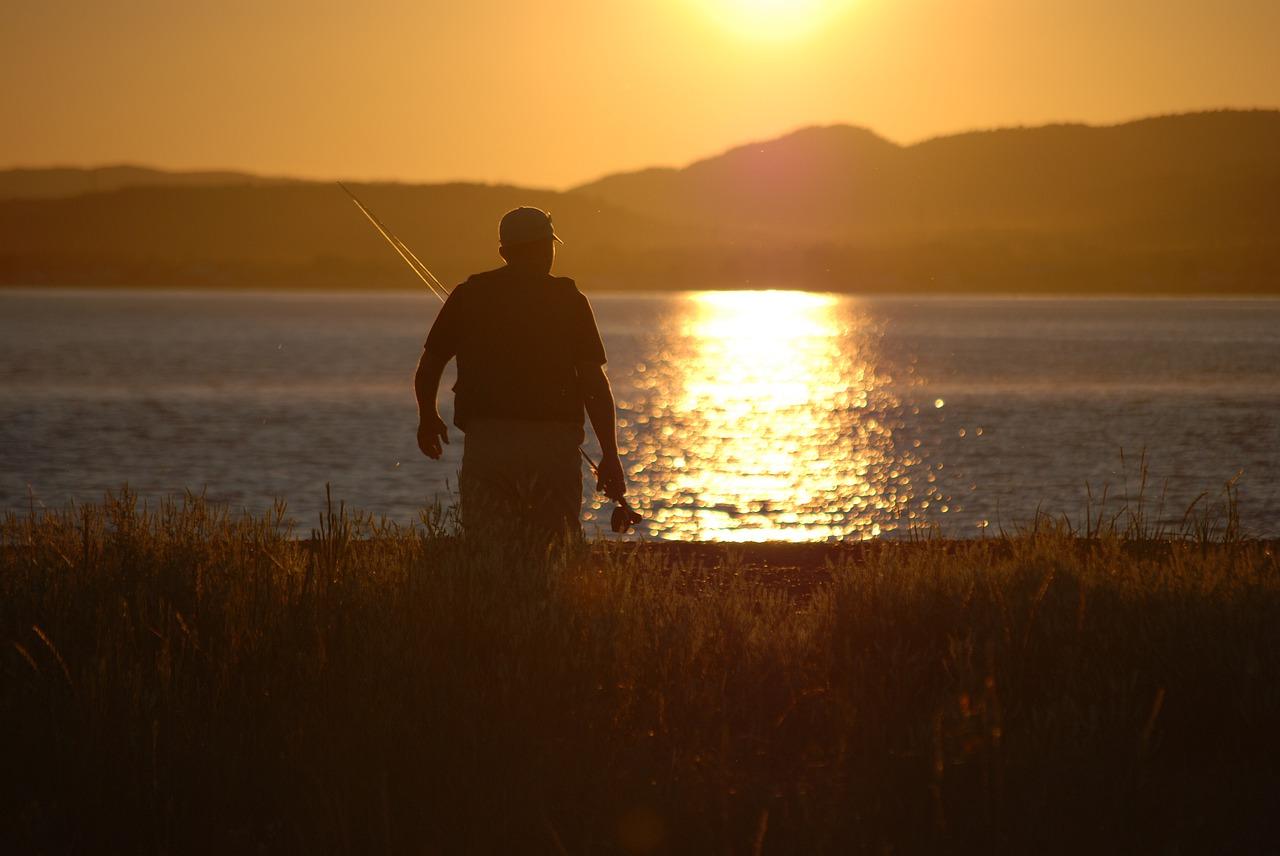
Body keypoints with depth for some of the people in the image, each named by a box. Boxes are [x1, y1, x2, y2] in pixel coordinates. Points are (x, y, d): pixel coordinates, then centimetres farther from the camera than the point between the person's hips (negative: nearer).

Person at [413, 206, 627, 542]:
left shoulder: (469, 295, 7)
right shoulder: (569, 300, 2)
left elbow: (428, 369, 13)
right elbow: (594, 382, -3)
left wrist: (428, 418, 32)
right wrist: (610, 455, 1)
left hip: (486, 439, 1)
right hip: (554, 443, -1)